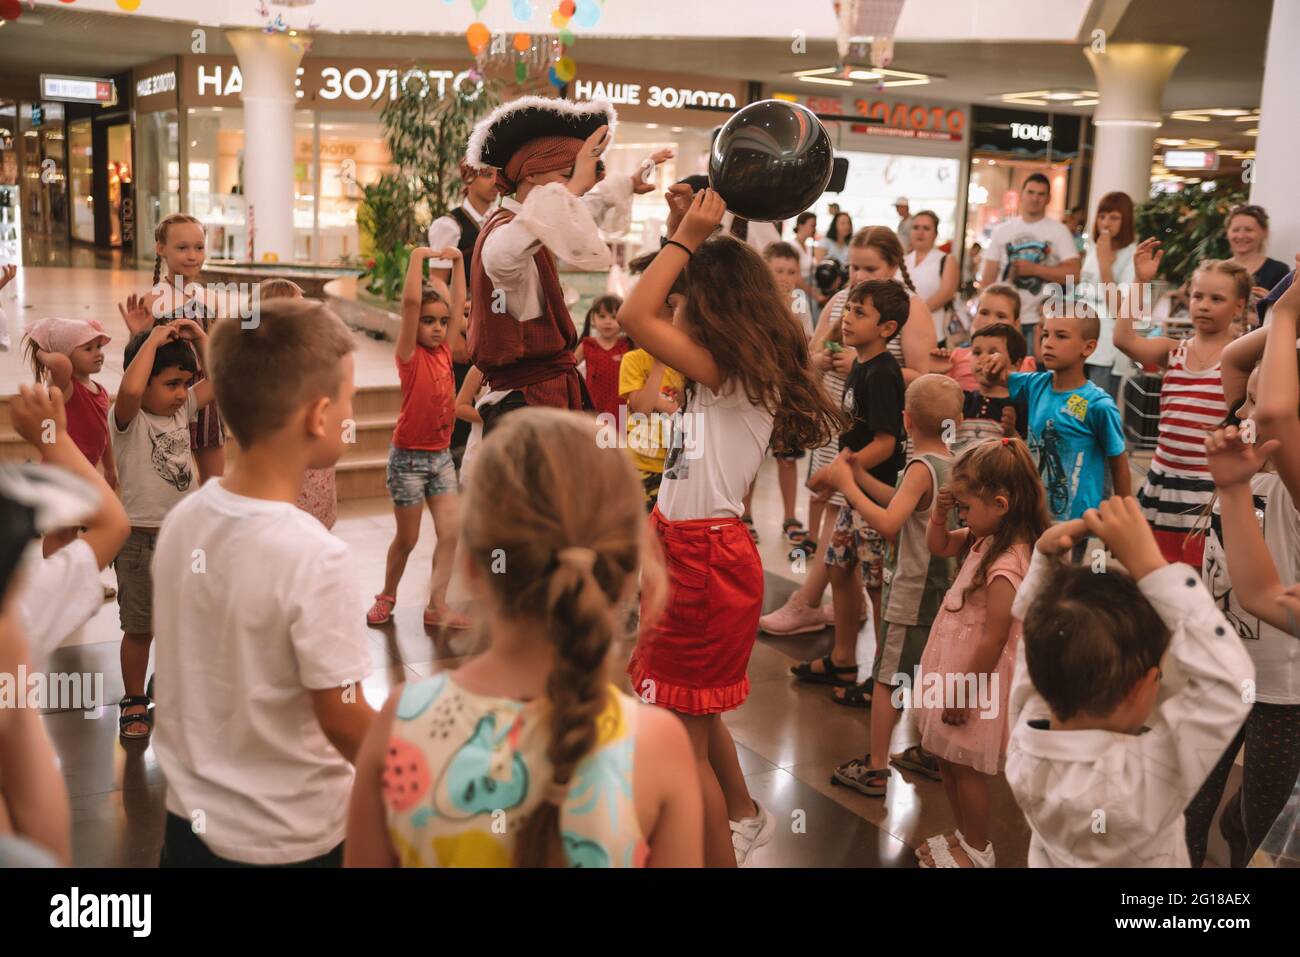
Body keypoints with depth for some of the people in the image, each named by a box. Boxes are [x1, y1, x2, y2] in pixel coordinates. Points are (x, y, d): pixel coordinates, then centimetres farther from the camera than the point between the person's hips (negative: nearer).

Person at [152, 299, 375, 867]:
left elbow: (202, 672, 4)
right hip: (290, 839, -5)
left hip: (190, 816, 6)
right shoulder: (314, 557, -26)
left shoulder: (183, 520, -7)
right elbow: (342, 719, -19)